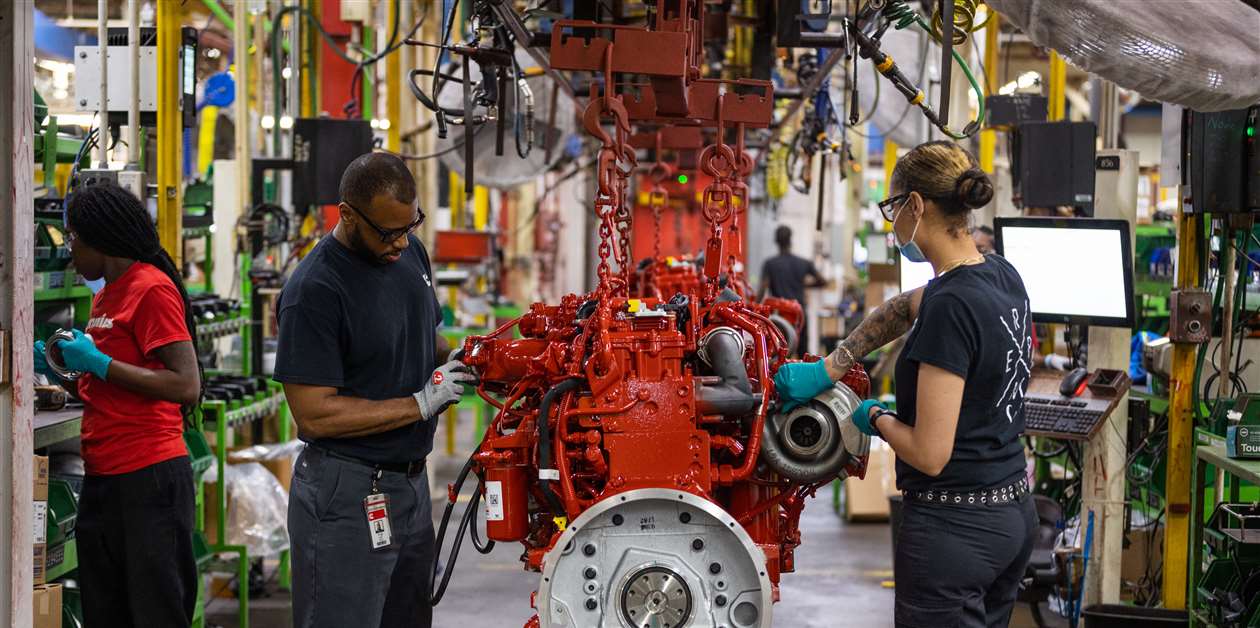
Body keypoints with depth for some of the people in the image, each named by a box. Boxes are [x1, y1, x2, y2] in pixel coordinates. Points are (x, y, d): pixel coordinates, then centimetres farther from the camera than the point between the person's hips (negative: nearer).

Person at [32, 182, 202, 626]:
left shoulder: (151, 289, -10)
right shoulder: (104, 297, 17)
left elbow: (186, 387, -18)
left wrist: (98, 363, -15)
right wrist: (61, 369, 11)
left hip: (148, 478, -9)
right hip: (102, 480, 9)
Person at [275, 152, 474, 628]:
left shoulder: (410, 252, 5)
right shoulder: (314, 290, -19)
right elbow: (314, 415, -22)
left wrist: (455, 360, -1)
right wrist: (421, 404, -19)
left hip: (410, 480, 8)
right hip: (346, 496, -8)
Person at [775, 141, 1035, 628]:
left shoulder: (949, 307, -22)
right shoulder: (1001, 276, 4)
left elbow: (929, 454, -22)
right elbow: (905, 308, 23)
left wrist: (876, 418, -3)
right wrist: (828, 369, 20)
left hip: (953, 525, -9)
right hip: (1012, 513, 9)